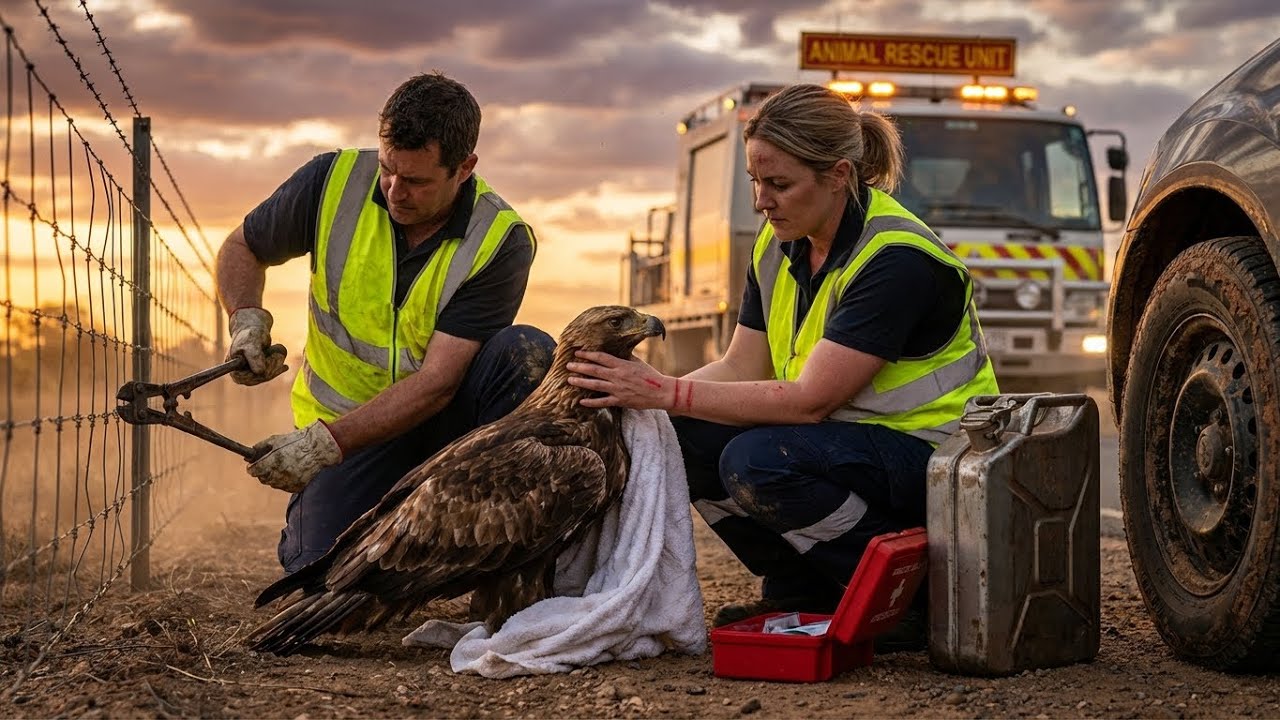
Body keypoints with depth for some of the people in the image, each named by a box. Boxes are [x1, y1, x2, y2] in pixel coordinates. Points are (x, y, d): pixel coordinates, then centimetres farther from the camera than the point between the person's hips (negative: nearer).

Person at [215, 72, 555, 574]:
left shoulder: (502, 242, -20)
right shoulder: (334, 180, -12)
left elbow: (436, 381, -25)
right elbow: (242, 249, 6)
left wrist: (325, 442, -32)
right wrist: (247, 318, -17)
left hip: (440, 417, -1)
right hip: (340, 415, 1)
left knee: (526, 354, -32)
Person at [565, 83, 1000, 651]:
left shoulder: (897, 260, -24)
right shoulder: (779, 247, 3)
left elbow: (810, 400, -28)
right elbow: (741, 368, 3)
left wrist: (667, 392, -28)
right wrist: (642, 396, -15)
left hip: (933, 453, -8)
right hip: (843, 439, 8)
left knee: (757, 462, -31)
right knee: (682, 435, -10)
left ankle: (909, 602, -14)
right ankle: (802, 593, 4)